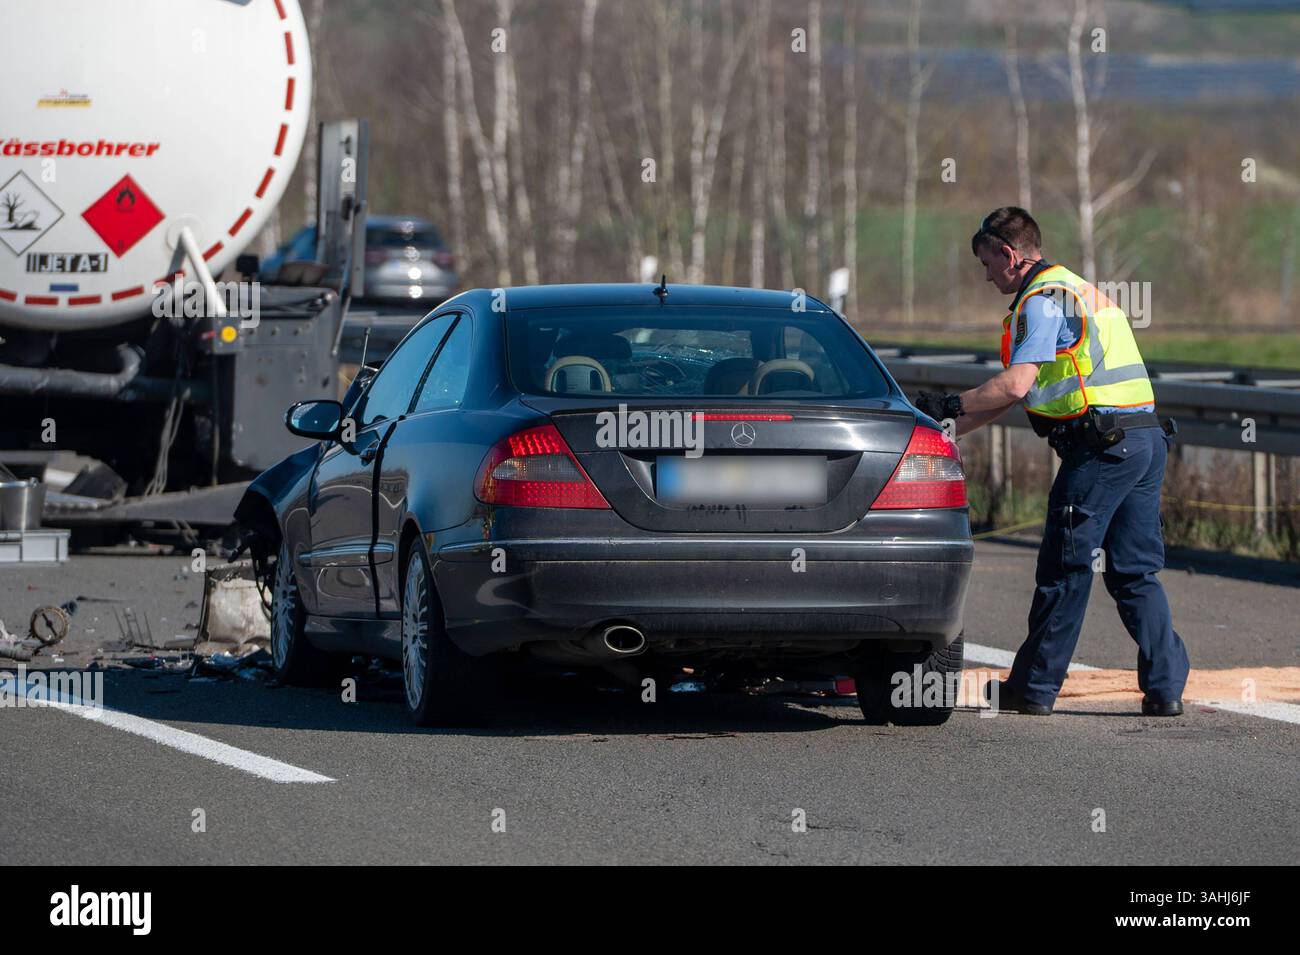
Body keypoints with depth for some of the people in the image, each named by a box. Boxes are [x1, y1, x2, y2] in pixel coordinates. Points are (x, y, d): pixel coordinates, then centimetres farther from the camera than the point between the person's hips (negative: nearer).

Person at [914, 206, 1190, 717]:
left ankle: (1035, 688, 7)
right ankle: (1166, 687, 4)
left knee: (1065, 569, 0)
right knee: (1136, 573, 10)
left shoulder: (1041, 299, -6)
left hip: (1102, 444, -9)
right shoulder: (1081, 290, 25)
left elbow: (1016, 385, -17)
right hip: (1146, 437, 9)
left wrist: (952, 406, -5)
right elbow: (1024, 391, 28)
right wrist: (953, 426, 26)